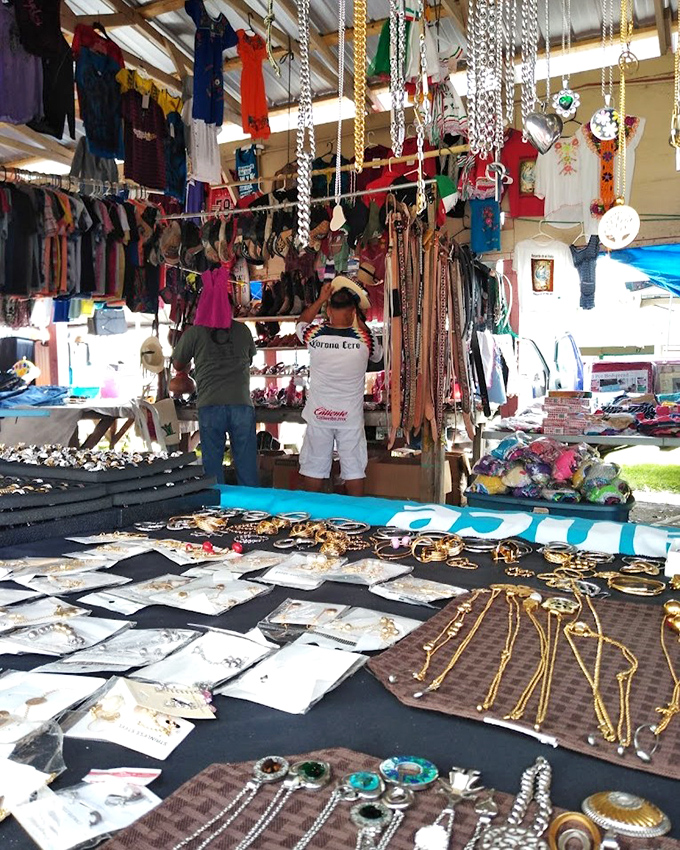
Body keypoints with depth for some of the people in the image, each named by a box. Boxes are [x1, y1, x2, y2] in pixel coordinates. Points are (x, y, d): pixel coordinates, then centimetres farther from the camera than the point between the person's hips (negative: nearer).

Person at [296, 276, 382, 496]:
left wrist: (321, 299, 16)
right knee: (354, 468, 9)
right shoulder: (363, 338, -10)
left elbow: (301, 323, 17)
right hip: (350, 416, -1)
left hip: (318, 414, 1)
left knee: (314, 466, 11)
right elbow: (377, 354, 13)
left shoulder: (314, 334, -8)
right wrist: (360, 322, 13)